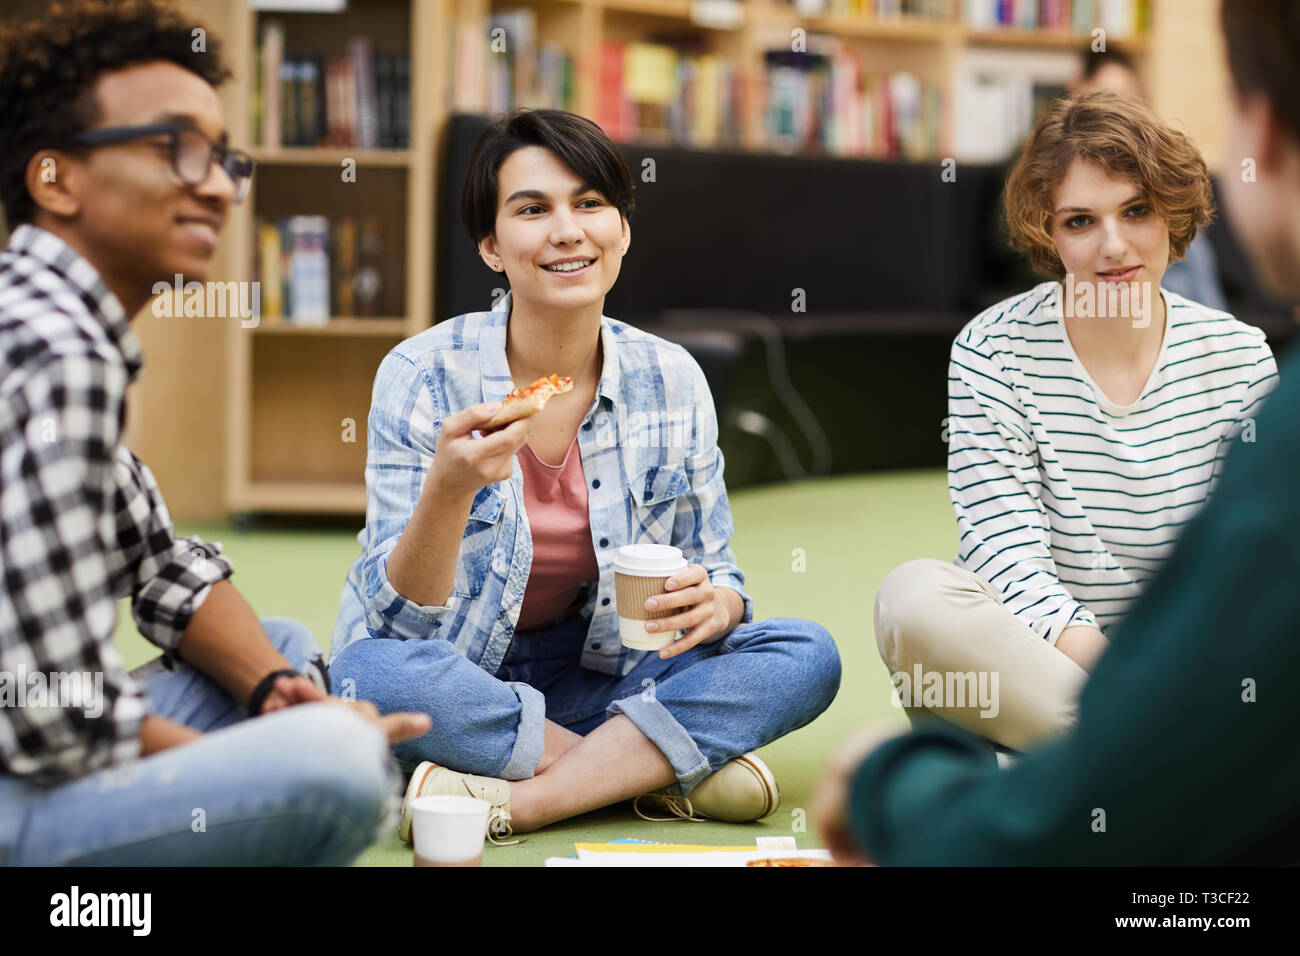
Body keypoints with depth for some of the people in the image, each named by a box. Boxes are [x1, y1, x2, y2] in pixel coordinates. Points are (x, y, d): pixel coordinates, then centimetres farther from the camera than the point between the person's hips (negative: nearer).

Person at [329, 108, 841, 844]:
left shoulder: (671, 380, -3)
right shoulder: (423, 377, -13)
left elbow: (716, 572, 5)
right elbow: (401, 624, -16)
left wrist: (715, 602, -20)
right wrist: (449, 490, -36)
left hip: (591, 674, 3)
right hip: (453, 684, -3)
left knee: (807, 656, -17)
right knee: (370, 674, -37)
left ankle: (511, 801, -25)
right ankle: (666, 771, -22)